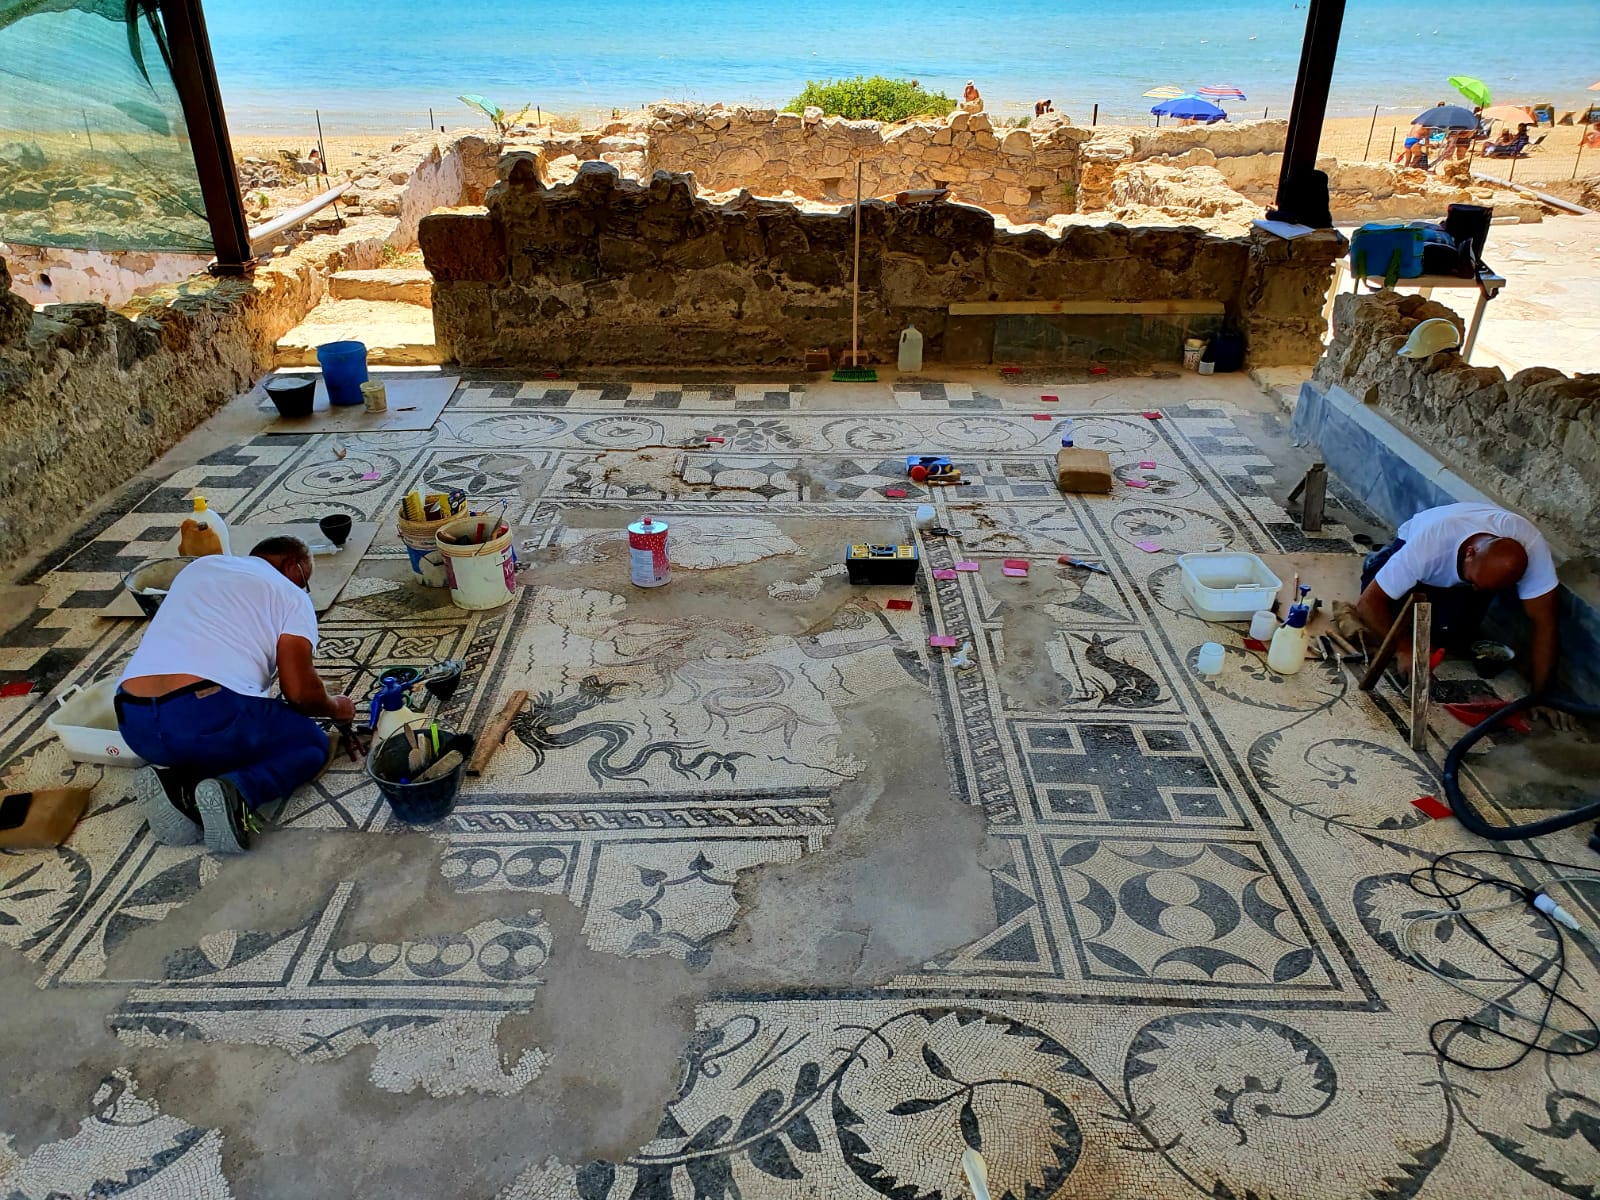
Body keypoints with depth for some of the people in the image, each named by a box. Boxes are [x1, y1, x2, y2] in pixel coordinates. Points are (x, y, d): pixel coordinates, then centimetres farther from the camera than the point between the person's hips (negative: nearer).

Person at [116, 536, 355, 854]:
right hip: (209, 717, -6)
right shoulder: (291, 595, 9)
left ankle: (175, 784, 2)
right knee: (313, 743, 18)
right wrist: (334, 706, 20)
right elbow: (300, 691, -2)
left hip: (133, 726, 6)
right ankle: (235, 793, -11)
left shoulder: (200, 566, 27)